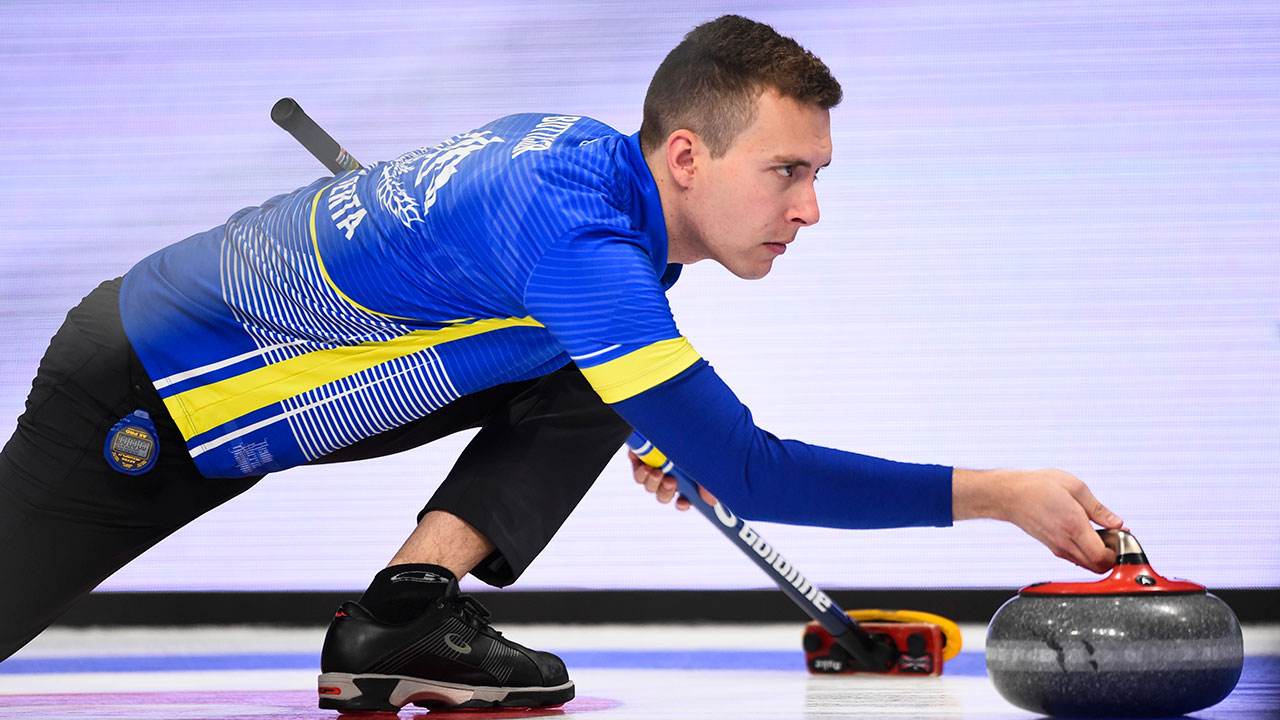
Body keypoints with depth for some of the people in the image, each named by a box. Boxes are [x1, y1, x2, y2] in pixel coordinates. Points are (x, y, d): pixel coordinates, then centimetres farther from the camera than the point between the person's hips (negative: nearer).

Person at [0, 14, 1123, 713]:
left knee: (582, 387, -3)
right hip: (137, 399, -8)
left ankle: (405, 615, -5)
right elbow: (750, 474, -35)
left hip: (262, 357, 8)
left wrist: (659, 420, 15)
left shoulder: (592, 154, -5)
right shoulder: (577, 233, -32)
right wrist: (996, 494, -31)